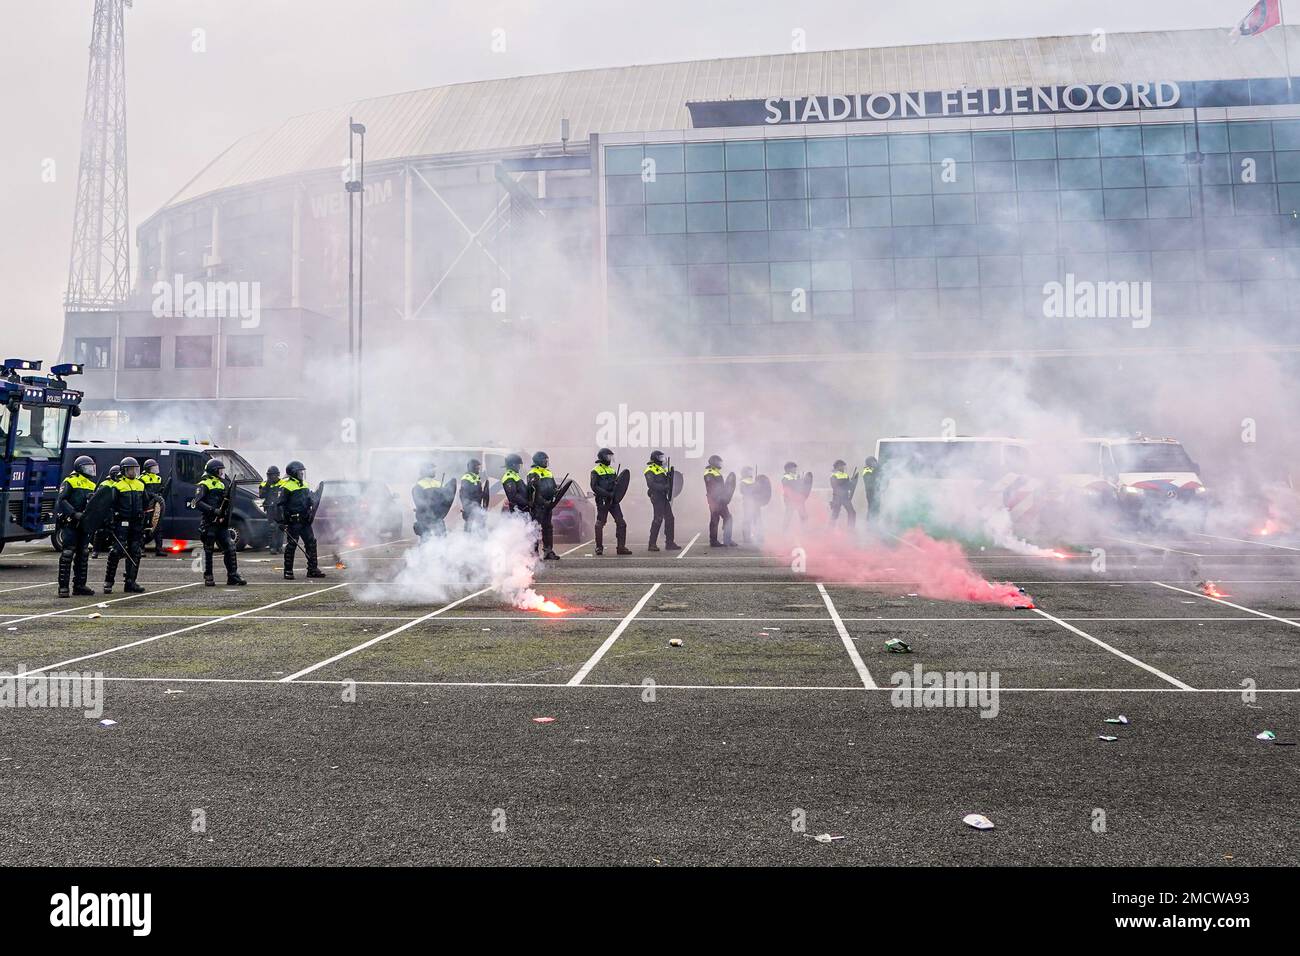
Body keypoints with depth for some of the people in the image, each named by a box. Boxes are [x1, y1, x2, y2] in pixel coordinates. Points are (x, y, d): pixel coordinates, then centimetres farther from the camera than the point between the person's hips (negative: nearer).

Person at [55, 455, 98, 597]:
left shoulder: (92, 485, 17)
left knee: (83, 554, 10)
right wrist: (74, 513, -24)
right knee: (67, 554, -9)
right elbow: (61, 500, -15)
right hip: (70, 523, -8)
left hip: (85, 523, 8)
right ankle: (63, 587, -8)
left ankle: (79, 585, 16)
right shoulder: (70, 482, -6)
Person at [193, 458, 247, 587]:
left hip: (221, 522, 7)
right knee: (208, 550, 1)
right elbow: (198, 502, -16)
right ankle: (208, 578, 9)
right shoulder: (204, 484, -6)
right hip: (208, 522, -7)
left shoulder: (222, 484, 19)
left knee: (230, 547, 1)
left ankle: (233, 576, 4)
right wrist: (213, 510, -25)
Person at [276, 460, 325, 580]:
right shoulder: (286, 487, -9)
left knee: (311, 543, 6)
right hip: (293, 521, -7)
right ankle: (288, 571, 5)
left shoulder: (305, 486, 15)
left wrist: (312, 512, 11)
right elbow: (281, 505, -11)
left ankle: (312, 569, 12)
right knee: (291, 545, -3)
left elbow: (312, 500, 25)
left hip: (305, 521, 7)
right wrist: (282, 521, -15)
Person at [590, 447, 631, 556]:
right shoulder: (596, 471, -2)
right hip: (602, 501, -6)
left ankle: (621, 547, 2)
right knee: (600, 524, 0)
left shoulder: (612, 470, 17)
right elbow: (594, 487, -12)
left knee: (621, 523, -1)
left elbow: (617, 484, 19)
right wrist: (607, 494, -20)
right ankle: (599, 547, 10)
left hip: (613, 501, 6)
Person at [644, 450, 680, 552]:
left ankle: (669, 543, 13)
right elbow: (651, 484, -20)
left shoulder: (662, 469, 21)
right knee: (658, 519, -10)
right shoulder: (650, 470, -8)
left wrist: (669, 476, 5)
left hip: (663, 497, 9)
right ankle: (652, 544, -6)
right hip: (656, 496, -9)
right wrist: (664, 487, -25)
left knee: (669, 518, 8)